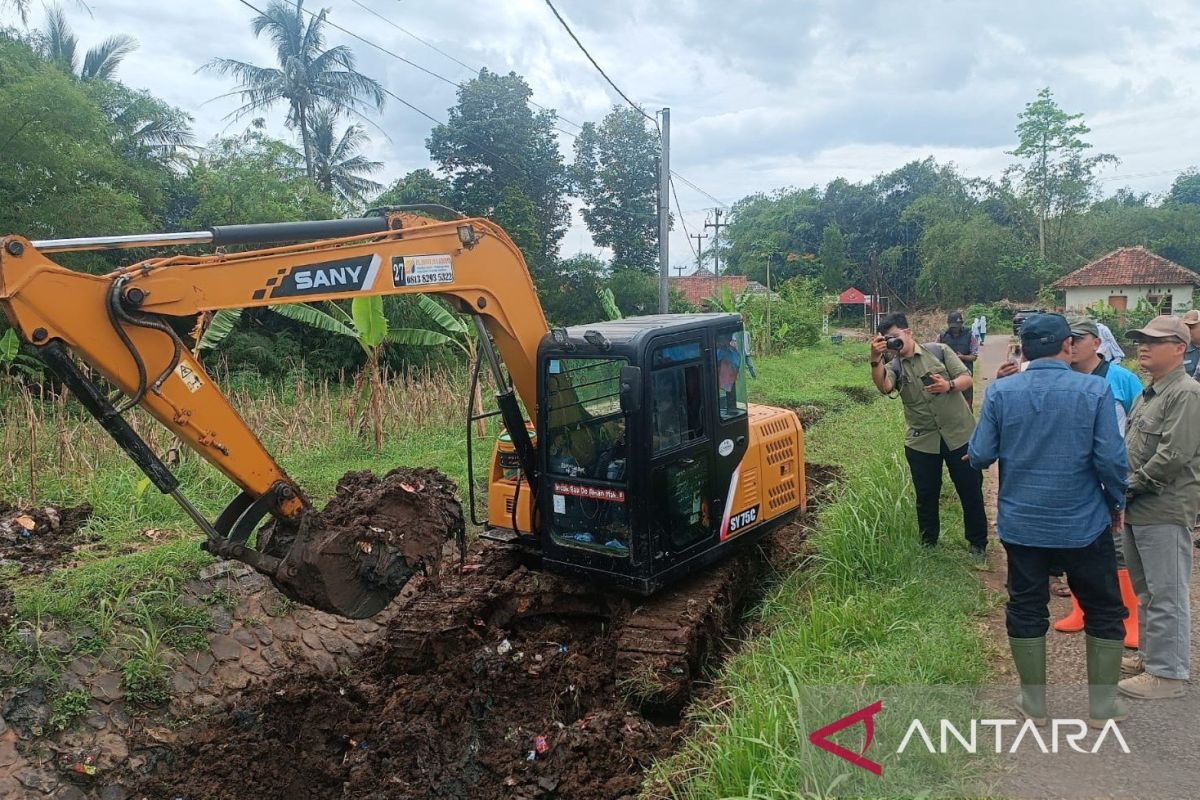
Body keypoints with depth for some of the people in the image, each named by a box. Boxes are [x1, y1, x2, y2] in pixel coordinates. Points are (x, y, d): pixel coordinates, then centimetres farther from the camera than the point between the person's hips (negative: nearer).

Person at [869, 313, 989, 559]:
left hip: (959, 434, -1)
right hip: (921, 441, 1)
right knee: (926, 496, 12)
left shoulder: (938, 351, 0)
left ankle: (978, 544, 25)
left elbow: (967, 379, 0)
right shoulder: (894, 366, 1)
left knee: (971, 492, 8)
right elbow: (883, 386, -22)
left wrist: (948, 385, -21)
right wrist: (875, 360, -38)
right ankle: (928, 544, 30)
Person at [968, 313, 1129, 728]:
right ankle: (1102, 705, 25)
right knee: (1105, 611, 17)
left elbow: (979, 456, -7)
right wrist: (1117, 502, 5)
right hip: (1082, 524, -1)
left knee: (1026, 610, 14)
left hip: (1021, 523, 2)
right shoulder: (1094, 390, -12)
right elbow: (1111, 459, -13)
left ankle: (1034, 702, 25)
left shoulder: (1000, 392, -8)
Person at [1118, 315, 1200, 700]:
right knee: (1145, 589, 19)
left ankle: (1166, 673, 8)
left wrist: (1132, 486, -13)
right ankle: (1149, 654, 33)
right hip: (1138, 509, 10)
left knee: (1166, 594, -1)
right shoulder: (1147, 394, 16)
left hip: (1165, 510, -9)